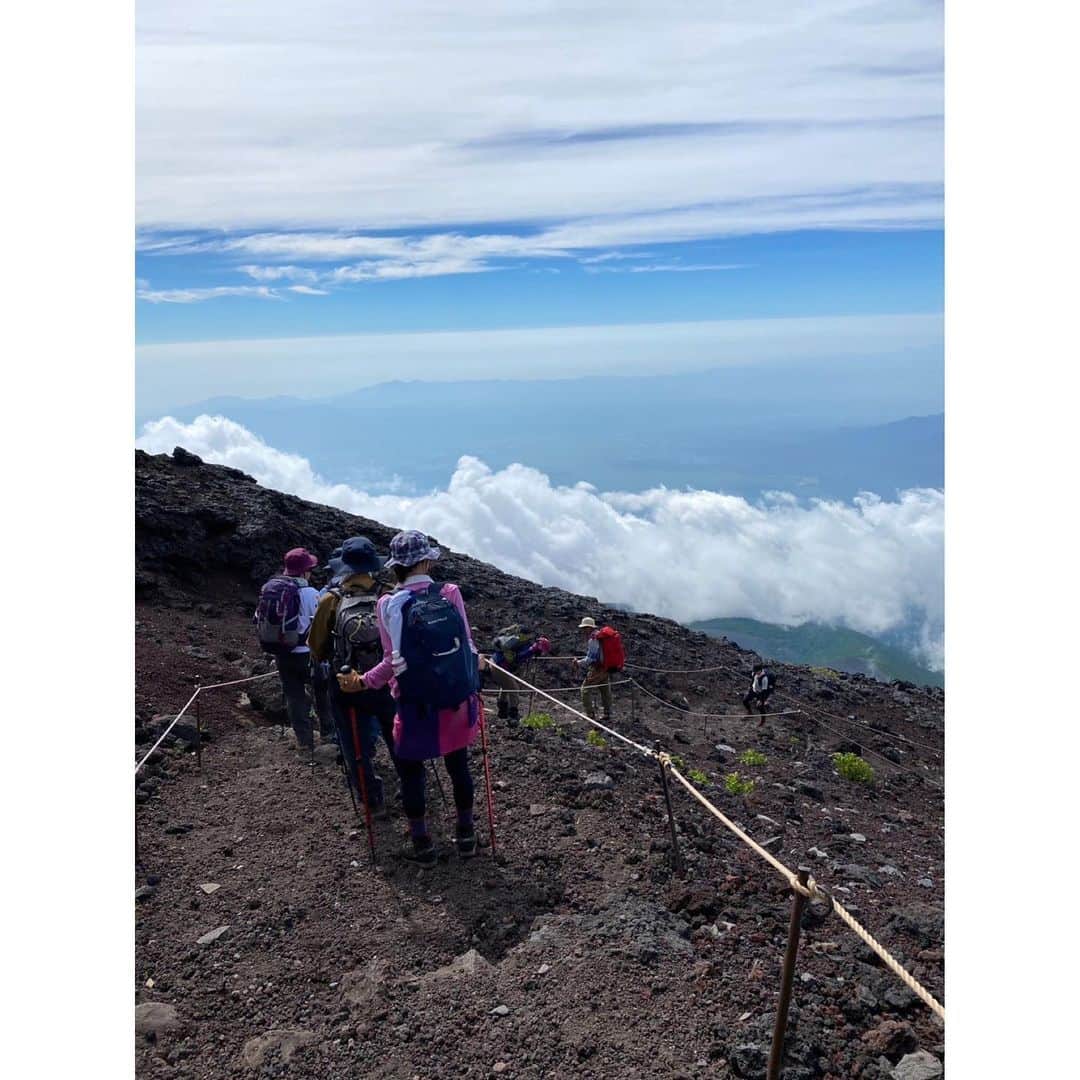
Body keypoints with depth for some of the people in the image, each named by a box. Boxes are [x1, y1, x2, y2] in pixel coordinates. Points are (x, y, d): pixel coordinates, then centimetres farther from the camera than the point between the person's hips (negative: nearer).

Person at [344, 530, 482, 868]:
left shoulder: (389, 605, -11)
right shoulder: (451, 593, -7)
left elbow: (393, 662, -11)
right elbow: (468, 645, -3)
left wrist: (361, 682, 4)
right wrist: (473, 671, 17)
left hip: (418, 708, -2)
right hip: (460, 703, 2)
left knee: (410, 768, 18)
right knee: (458, 764, 21)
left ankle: (422, 844, 23)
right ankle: (466, 835, 32)